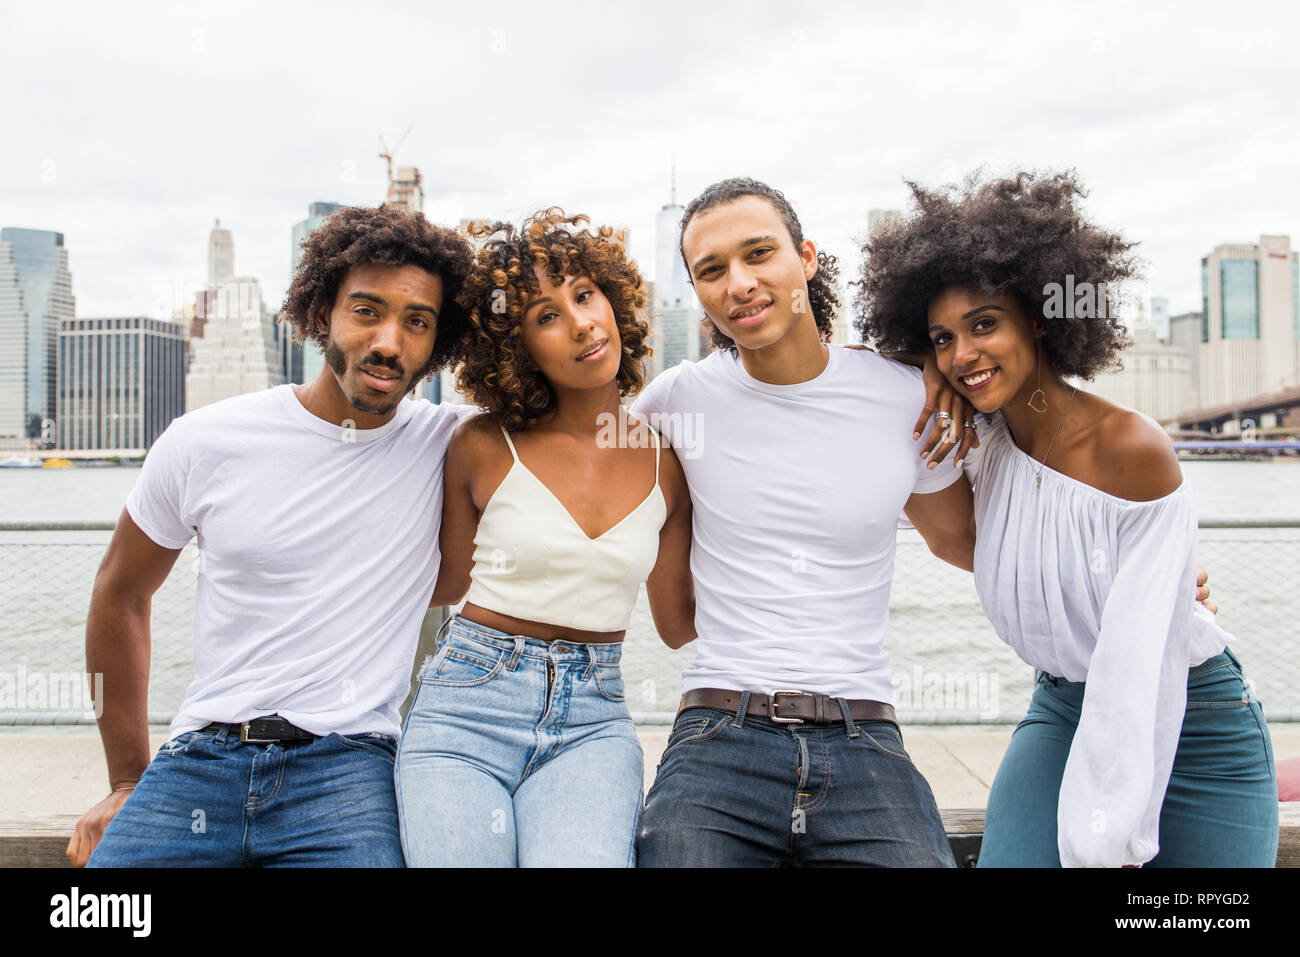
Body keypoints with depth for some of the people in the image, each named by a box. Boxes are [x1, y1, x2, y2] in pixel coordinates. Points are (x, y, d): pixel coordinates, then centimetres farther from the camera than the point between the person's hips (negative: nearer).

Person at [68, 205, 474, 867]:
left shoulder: (447, 447, -1)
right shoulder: (202, 443, 2)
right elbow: (120, 595, 14)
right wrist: (128, 781, 17)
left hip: (349, 764, -1)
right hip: (200, 757, 1)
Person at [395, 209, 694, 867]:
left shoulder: (666, 460, 3)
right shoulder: (486, 447, -2)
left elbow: (679, 622, 10)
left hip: (594, 720, 1)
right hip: (468, 701, 0)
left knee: (583, 857, -27)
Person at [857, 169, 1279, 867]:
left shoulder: (1135, 450, -23)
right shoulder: (981, 439, -8)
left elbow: (1139, 663, -24)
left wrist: (1107, 843, -23)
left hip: (1190, 724, -3)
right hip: (1062, 711, 4)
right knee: (1006, 859, -12)